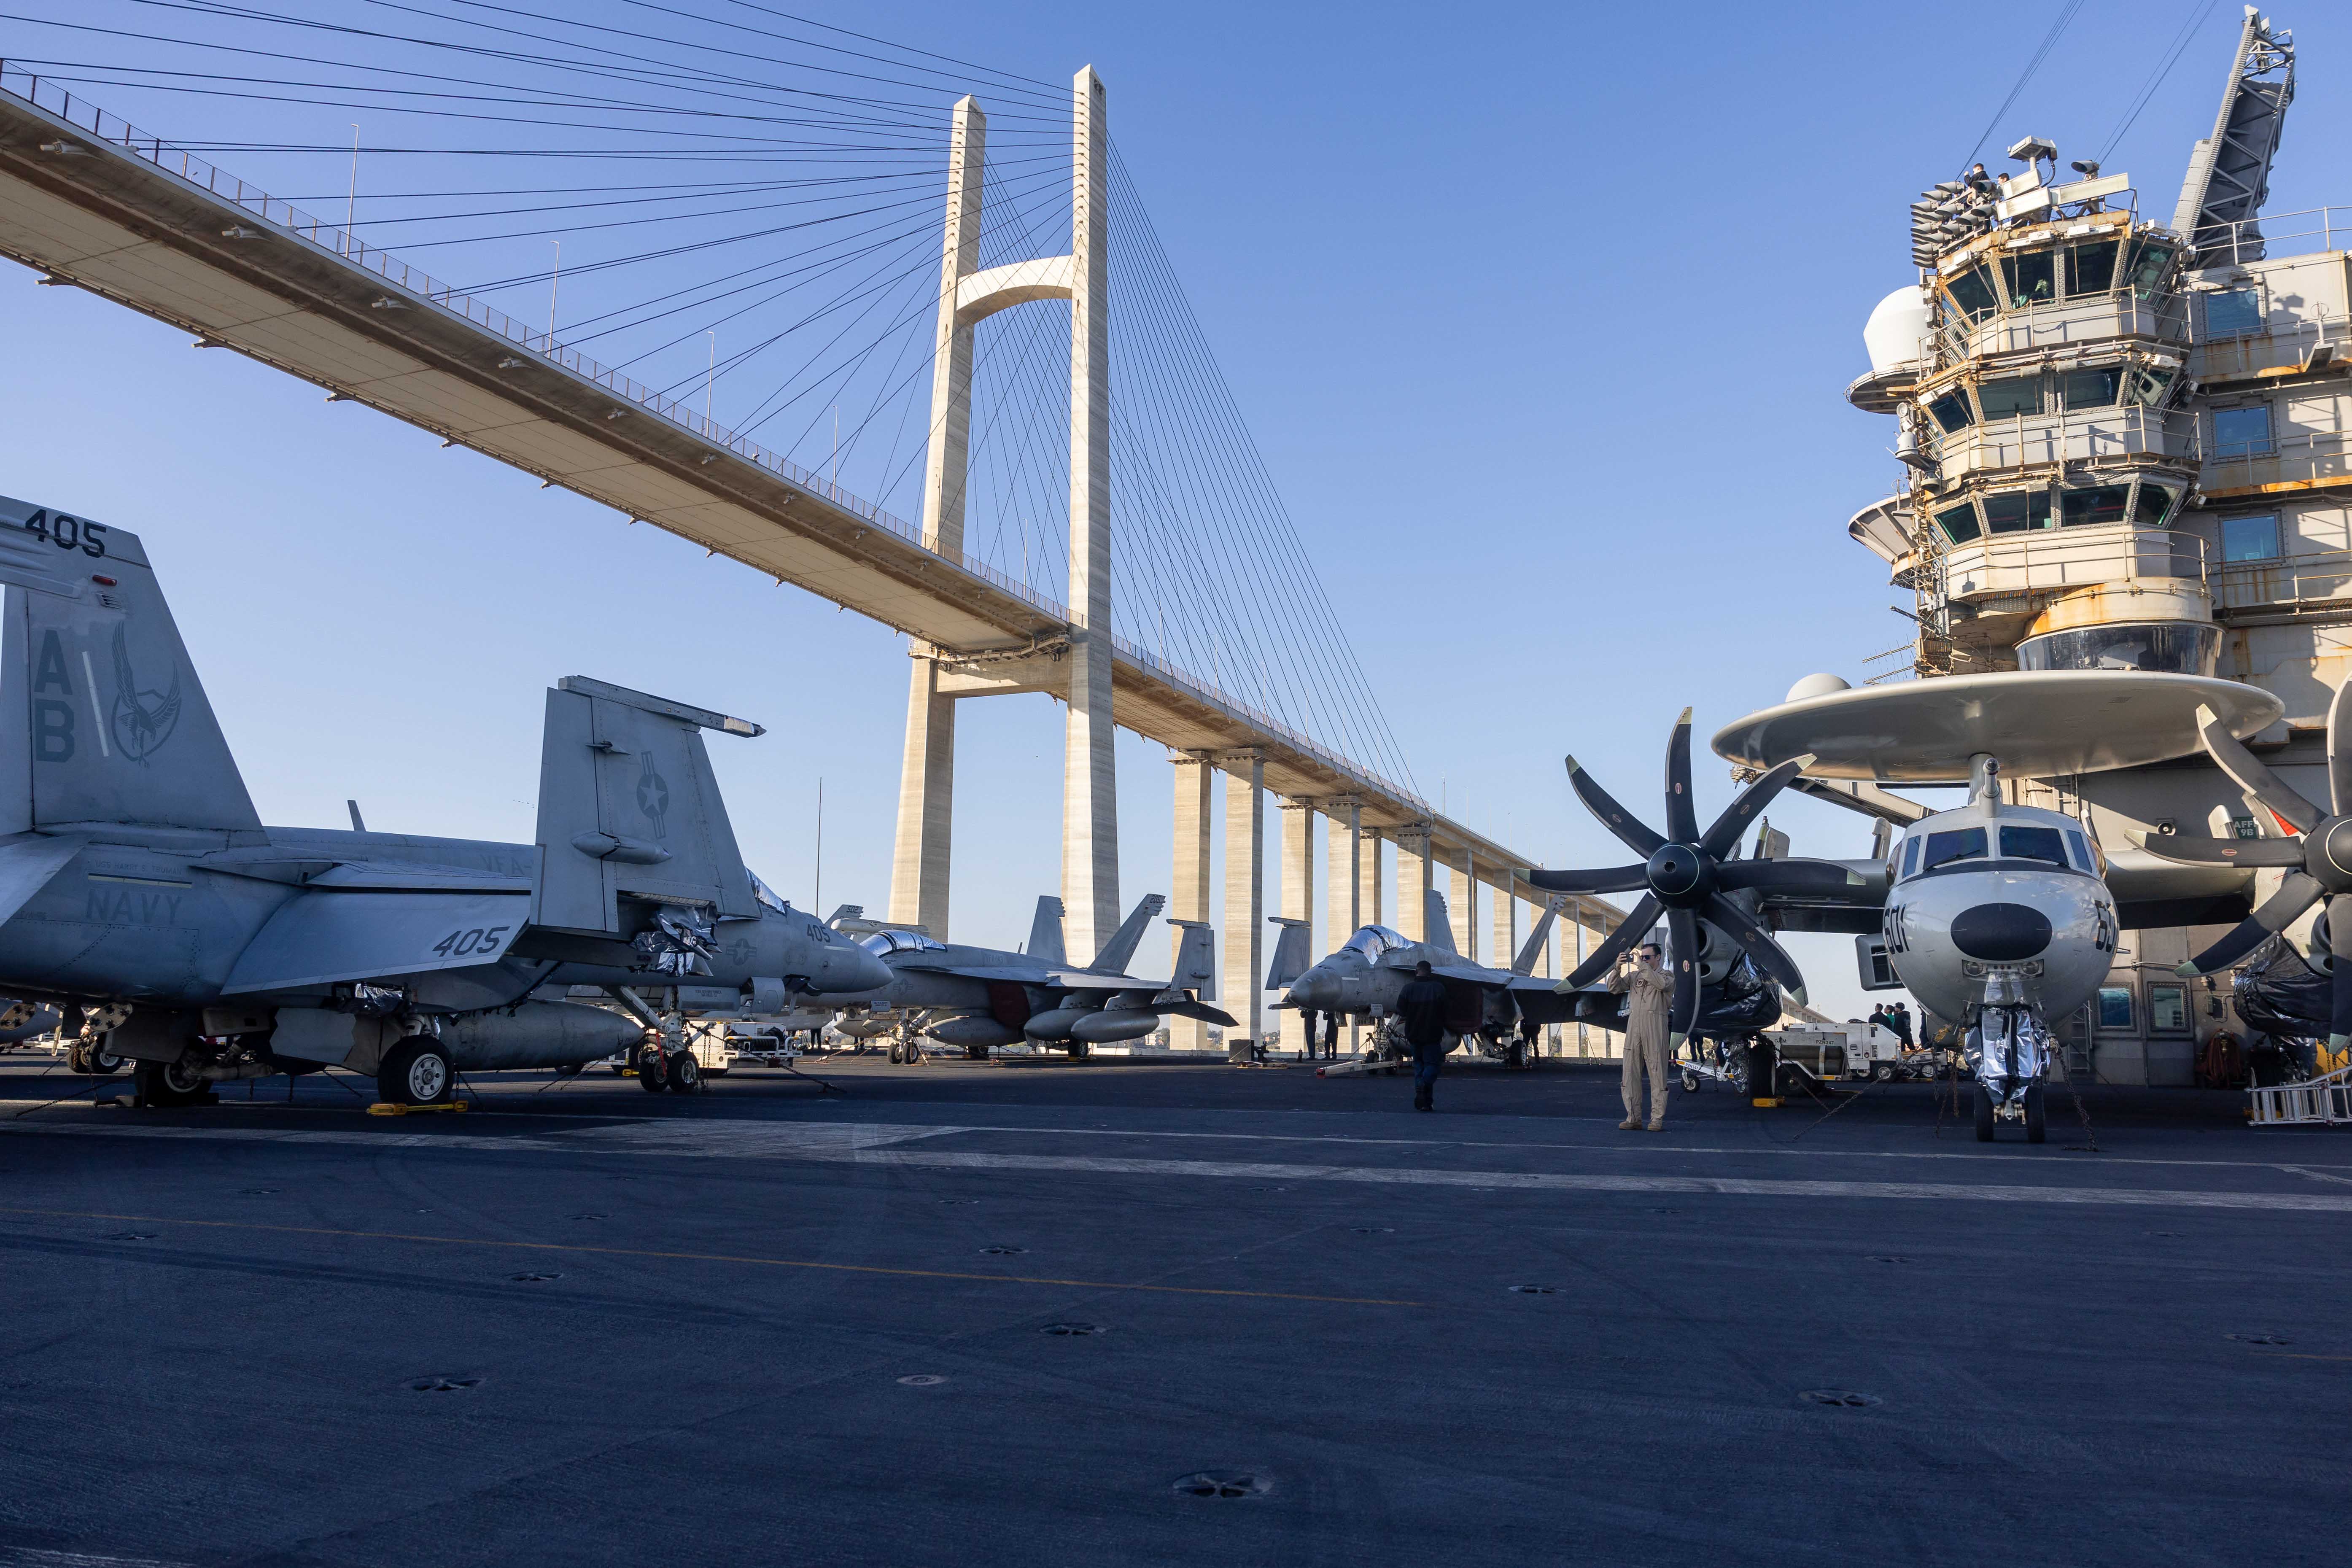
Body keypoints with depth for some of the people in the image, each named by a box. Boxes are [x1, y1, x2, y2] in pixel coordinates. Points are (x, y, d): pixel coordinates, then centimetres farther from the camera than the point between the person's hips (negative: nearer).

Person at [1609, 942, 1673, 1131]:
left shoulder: (1667, 976, 6)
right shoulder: (1634, 976, 18)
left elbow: (1661, 984, -17)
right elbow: (1614, 988, 8)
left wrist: (1642, 966, -17)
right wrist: (1618, 968, -7)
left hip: (1655, 1032, -4)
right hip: (1633, 1028, 4)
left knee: (1657, 1074, -3)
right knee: (1630, 1074, 3)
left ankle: (1657, 1119, 0)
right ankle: (1633, 1117, 8)